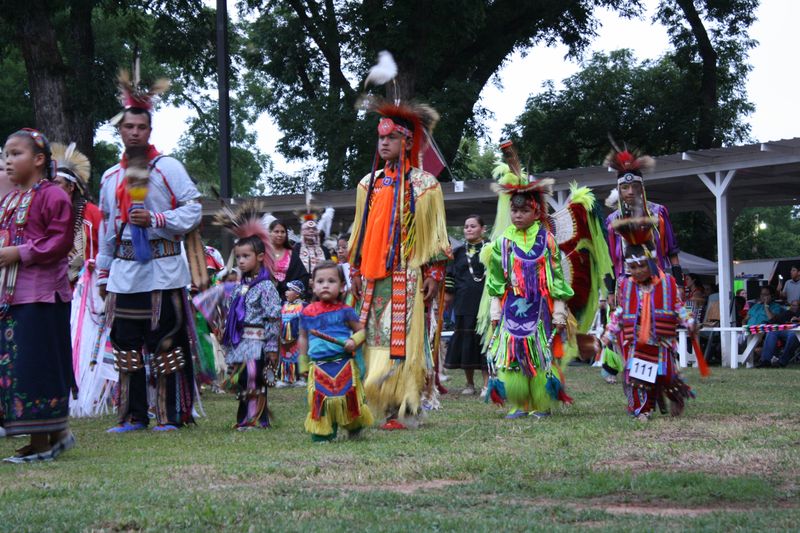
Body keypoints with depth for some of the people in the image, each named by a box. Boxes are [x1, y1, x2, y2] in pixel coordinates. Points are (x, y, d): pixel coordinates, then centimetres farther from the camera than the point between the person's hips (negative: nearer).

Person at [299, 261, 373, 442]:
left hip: (343, 364, -1)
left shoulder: (345, 311, 1)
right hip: (318, 366, 1)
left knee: (348, 397, 3)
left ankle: (354, 427, 24)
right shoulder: (307, 313, 8)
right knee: (321, 399, -2)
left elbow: (361, 330, 6)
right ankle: (322, 434, 8)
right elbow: (303, 338, 19)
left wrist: (354, 341, -15)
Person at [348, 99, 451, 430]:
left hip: (408, 277, -4)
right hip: (373, 278, 5)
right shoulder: (369, 185, 15)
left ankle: (403, 411, -7)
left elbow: (436, 233, 1)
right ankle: (381, 408, 5)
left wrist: (434, 273, -6)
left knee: (404, 343, -8)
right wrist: (355, 272, 14)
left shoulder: (424, 184, 3)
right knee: (374, 341, 1)